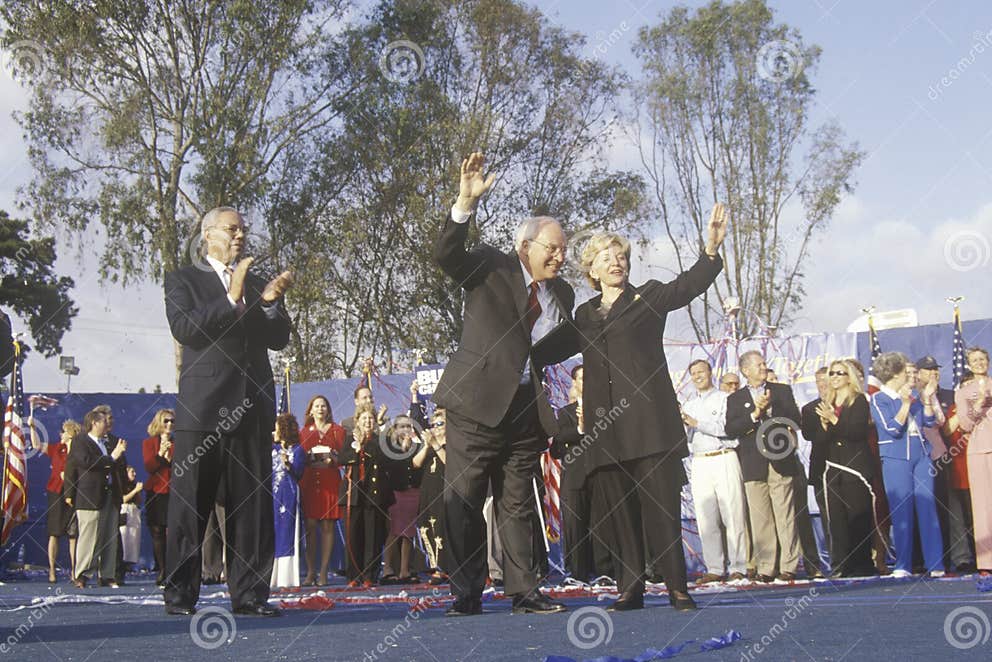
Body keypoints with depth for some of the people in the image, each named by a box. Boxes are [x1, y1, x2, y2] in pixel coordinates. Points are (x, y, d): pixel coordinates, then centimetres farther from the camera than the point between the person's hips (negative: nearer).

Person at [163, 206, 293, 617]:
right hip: (203, 407, -4)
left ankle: (249, 593, 5)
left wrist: (269, 302, -6)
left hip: (252, 408, 4)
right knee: (189, 505, -2)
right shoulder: (183, 281, 8)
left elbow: (279, 339, 11)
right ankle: (180, 594, 4)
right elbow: (185, 329, -8)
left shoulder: (258, 284, 20)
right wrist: (231, 299, -14)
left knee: (253, 505, 1)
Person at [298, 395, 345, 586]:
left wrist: (332, 459, -13)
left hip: (330, 482, -1)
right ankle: (311, 572, 0)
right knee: (310, 526, -4)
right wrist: (309, 459, -8)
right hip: (308, 482, 1)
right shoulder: (304, 432, 15)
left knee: (327, 526, -4)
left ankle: (323, 571, -1)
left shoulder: (337, 430, 10)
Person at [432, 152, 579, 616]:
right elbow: (446, 255, -18)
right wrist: (466, 202, -31)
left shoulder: (562, 294, 15)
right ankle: (466, 595, 6)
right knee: (463, 502, -1)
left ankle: (524, 592, 14)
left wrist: (575, 333, 1)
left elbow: (562, 348, 22)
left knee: (518, 505, 9)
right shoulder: (490, 267, 0)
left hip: (526, 410, 5)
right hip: (477, 403, -4)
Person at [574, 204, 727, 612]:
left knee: (660, 504, -7)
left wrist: (711, 250, -25)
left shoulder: (649, 297, 9)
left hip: (649, 420, -3)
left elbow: (687, 286, -8)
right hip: (606, 424, 3)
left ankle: (677, 588, -5)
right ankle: (630, 589, 6)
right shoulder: (584, 314, 19)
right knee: (619, 509, 2)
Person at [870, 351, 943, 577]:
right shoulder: (878, 400, -2)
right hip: (896, 459, -5)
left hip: (921, 455, 5)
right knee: (901, 512, -3)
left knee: (928, 508, 0)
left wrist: (926, 400, 1)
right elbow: (893, 429, -12)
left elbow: (929, 422, 13)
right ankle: (903, 565, 4)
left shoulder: (911, 396, 14)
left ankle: (935, 564, 2)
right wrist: (905, 403, -17)